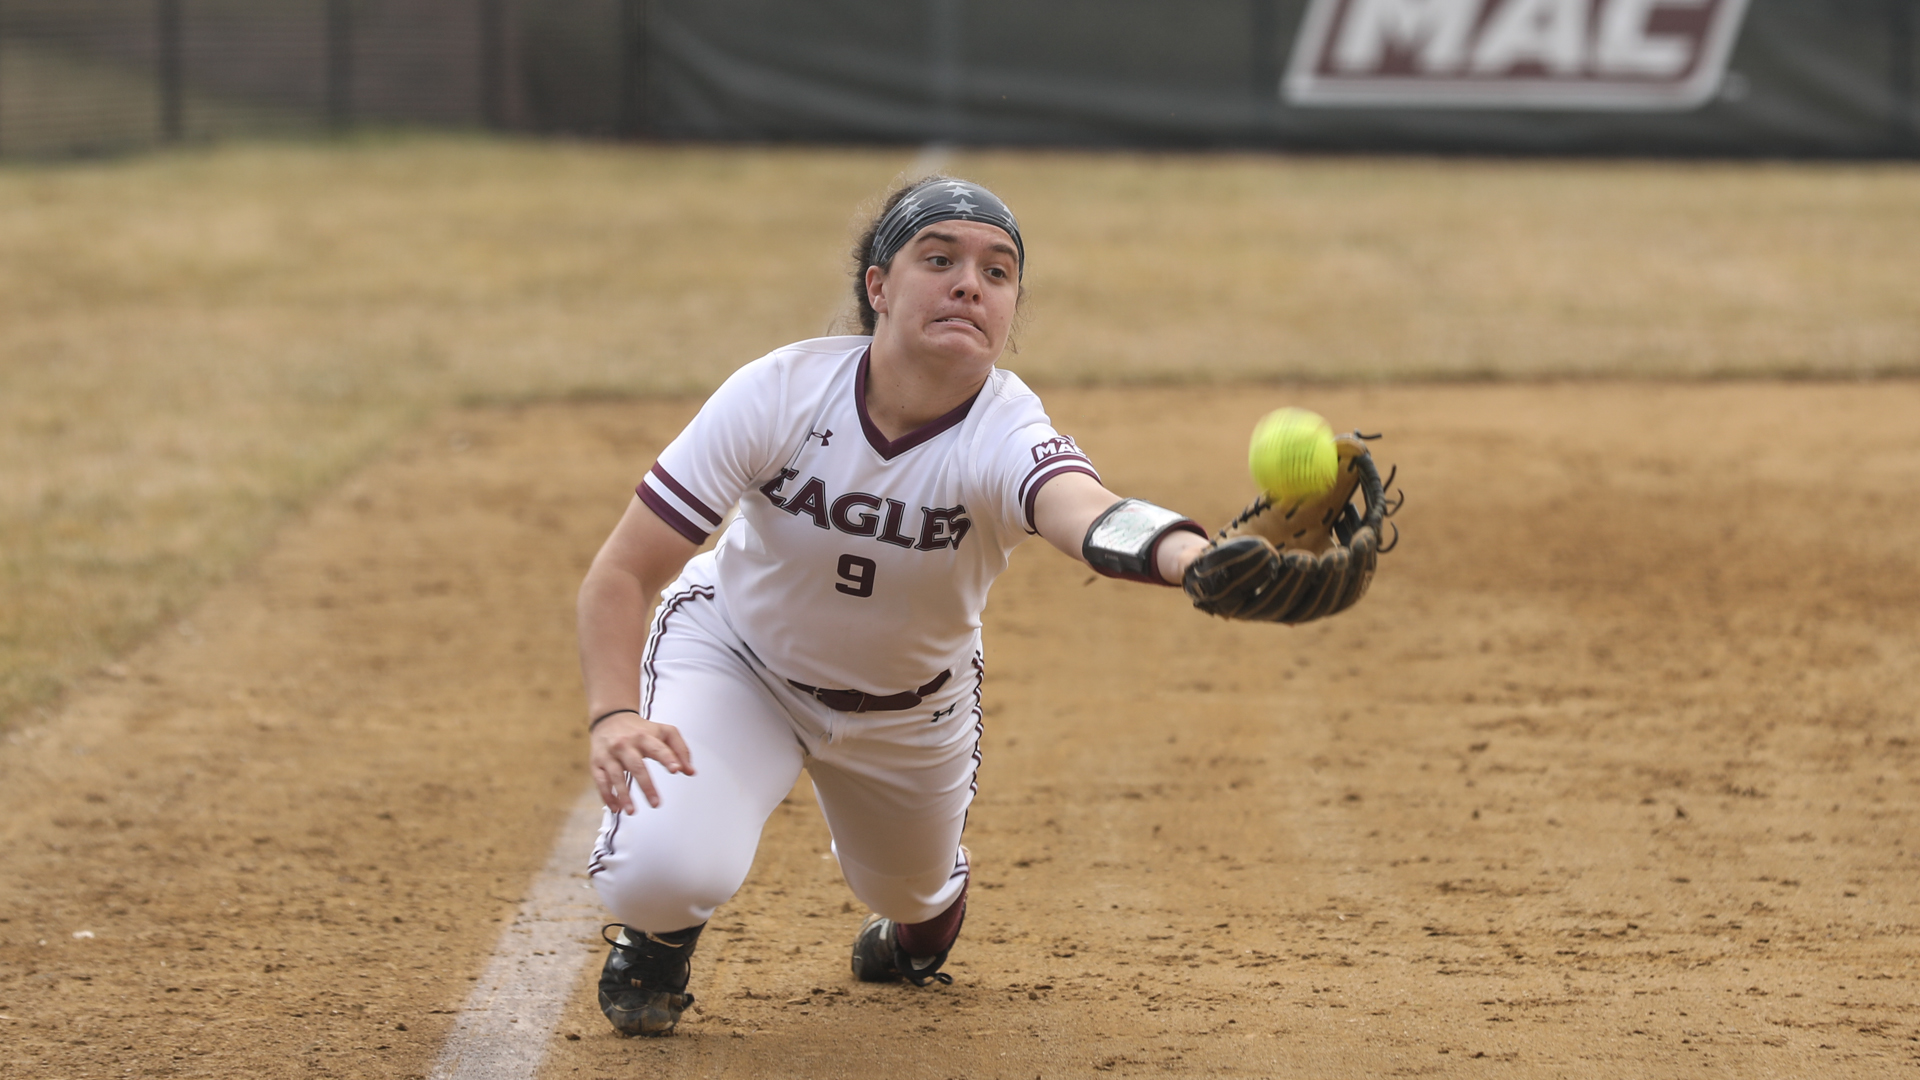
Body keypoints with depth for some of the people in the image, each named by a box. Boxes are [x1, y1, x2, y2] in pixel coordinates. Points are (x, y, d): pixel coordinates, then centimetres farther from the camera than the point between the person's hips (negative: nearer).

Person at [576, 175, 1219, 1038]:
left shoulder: (1004, 437, -35)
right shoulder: (780, 393, -31)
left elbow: (1089, 514, -61)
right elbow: (622, 573, -26)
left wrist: (1197, 561, -84)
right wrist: (613, 716, -45)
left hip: (909, 702, 2)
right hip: (733, 657, -2)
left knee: (915, 893, 23)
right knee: (671, 865, -26)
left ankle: (916, 920, 64)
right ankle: (657, 931, 13)